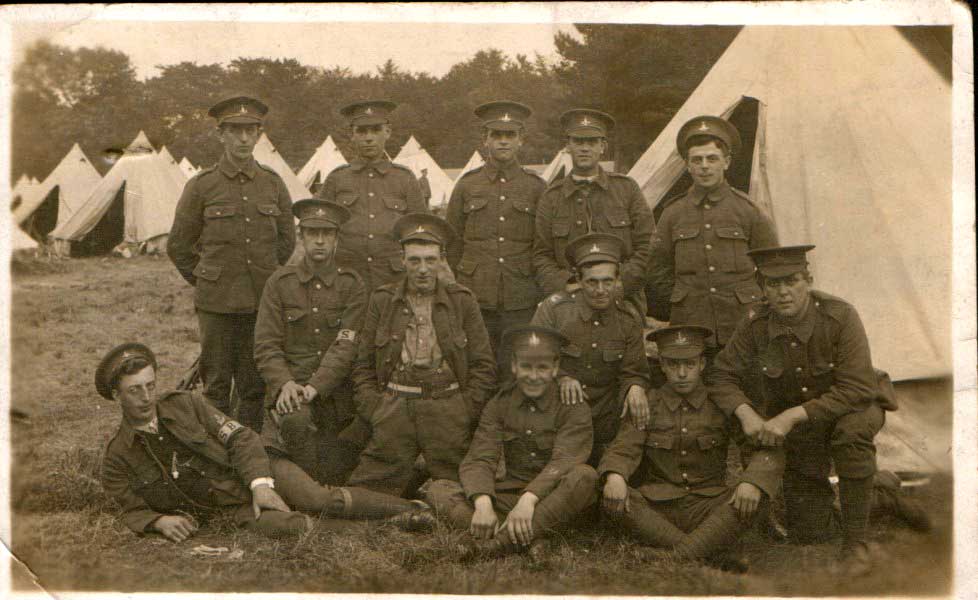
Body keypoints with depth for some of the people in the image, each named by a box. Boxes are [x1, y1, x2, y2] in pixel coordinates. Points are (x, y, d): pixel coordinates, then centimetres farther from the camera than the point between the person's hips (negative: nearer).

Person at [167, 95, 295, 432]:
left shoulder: (273, 184, 5)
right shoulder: (201, 186, -2)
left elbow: (287, 239, 18)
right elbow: (178, 246, 6)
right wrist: (205, 282, 10)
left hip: (263, 302, 2)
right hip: (217, 303, -2)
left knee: (255, 388, 8)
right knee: (216, 387, 5)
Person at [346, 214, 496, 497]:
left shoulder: (462, 301, 7)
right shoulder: (382, 300, 10)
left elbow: (483, 365, 7)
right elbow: (363, 365, 12)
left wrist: (466, 414, -2)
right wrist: (372, 410, 0)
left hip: (448, 406, 0)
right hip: (393, 407, 1)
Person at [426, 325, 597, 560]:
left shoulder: (574, 408, -4)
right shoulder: (498, 405, 6)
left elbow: (563, 461, -19)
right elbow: (479, 460, -6)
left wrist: (529, 500, -36)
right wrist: (483, 503, -26)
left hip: (555, 499, -3)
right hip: (511, 494, 3)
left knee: (585, 475, -33)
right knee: (439, 490, -16)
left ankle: (507, 538, -41)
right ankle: (531, 540, -36)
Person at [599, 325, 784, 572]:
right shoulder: (646, 405, 6)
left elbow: (770, 451, -5)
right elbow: (623, 448, -6)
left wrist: (752, 481, -27)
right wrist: (614, 476, -30)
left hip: (709, 509, 0)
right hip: (657, 512, 0)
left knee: (763, 485, -25)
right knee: (609, 495, -28)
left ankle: (677, 556, -35)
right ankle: (714, 554, -32)